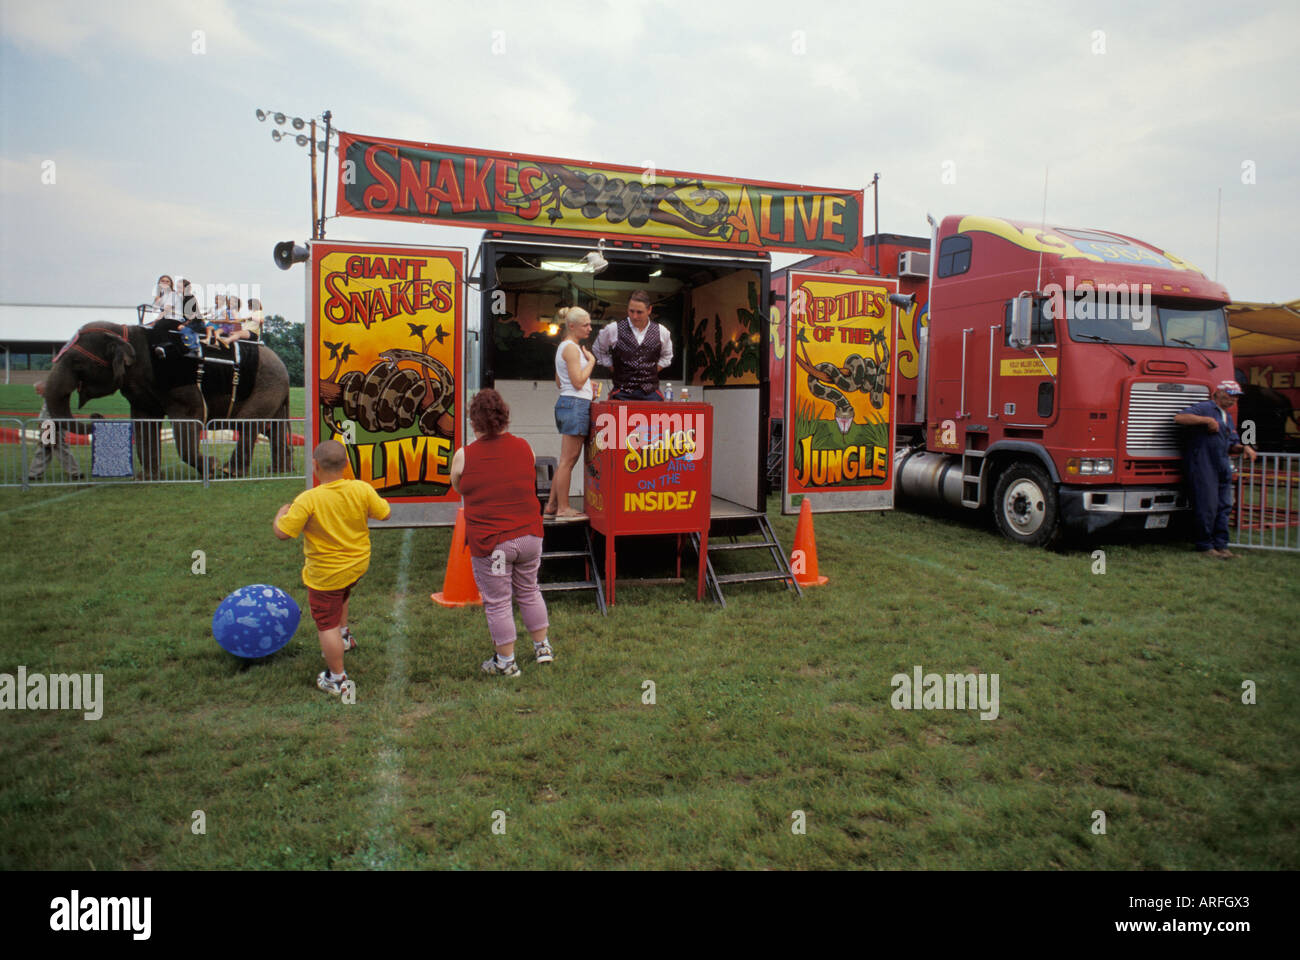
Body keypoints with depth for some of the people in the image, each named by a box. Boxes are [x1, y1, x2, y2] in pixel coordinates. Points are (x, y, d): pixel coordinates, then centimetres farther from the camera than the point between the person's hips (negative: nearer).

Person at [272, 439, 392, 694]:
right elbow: (385, 513, -1)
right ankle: (345, 635, 47)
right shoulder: (362, 489, -14)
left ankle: (336, 678, 22)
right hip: (359, 565, 5)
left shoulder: (307, 500, -25)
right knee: (341, 594, 38)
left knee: (327, 625, 10)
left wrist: (281, 513, 1)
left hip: (325, 575, -5)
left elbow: (282, 532, -19)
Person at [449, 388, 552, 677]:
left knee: (497, 603, 10)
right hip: (529, 535, 4)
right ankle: (543, 647, 36)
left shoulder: (464, 456, -10)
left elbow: (458, 488, 8)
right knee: (529, 592, 23)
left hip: (489, 542, -4)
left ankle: (506, 663, 22)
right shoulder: (524, 447, 0)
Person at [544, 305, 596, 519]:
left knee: (567, 459, 13)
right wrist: (591, 361, -6)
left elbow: (559, 382, 23)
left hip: (567, 403, 10)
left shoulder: (564, 347, 20)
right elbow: (578, 381, -17)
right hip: (575, 404, -10)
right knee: (568, 459, -5)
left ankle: (552, 506, 17)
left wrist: (587, 385, 20)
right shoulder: (571, 348, -11)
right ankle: (563, 509, 0)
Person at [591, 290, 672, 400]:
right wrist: (613, 368, 9)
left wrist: (654, 370, 11)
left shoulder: (661, 331, 8)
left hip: (651, 392, 2)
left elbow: (667, 356, 26)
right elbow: (598, 350, 18)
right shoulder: (613, 329, 2)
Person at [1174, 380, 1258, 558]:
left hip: (1223, 467, 9)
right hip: (1203, 465, -9)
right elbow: (1179, 417, -19)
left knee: (1224, 507, 7)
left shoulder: (1228, 417, 24)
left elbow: (1232, 445, 29)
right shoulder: (1205, 408, -3)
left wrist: (1245, 447, 8)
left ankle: (1221, 545, 12)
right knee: (1207, 507, -7)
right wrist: (1208, 420, -19)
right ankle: (1205, 546, 2)